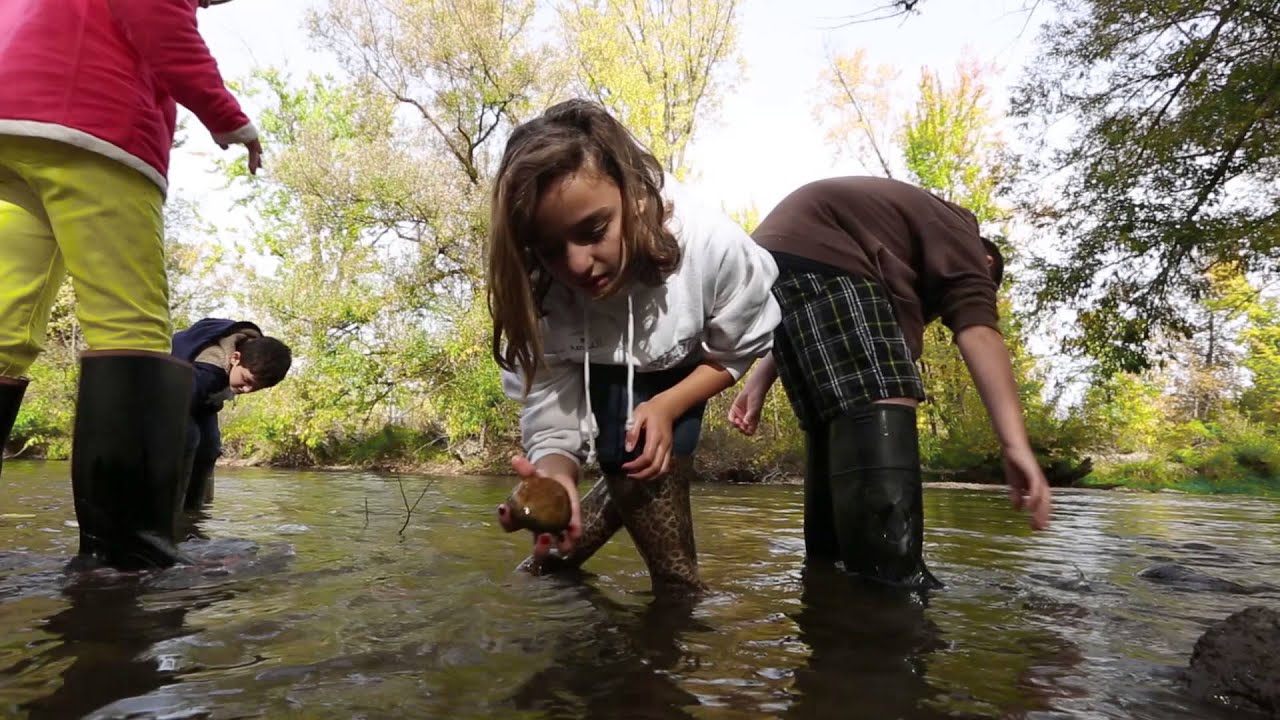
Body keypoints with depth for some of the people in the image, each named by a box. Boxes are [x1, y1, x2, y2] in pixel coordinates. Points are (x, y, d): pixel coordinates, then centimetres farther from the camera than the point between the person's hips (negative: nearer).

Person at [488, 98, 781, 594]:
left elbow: (738, 351, -19)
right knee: (638, 471, -17)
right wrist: (553, 479, -56)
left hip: (681, 373, 1)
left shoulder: (712, 245, -39)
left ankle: (551, 562, 16)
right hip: (604, 382, 0)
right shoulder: (540, 298, -36)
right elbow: (552, 425, -33)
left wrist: (668, 406, -32)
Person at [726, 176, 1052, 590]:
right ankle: (890, 585, -27)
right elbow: (977, 326, -9)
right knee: (882, 400, -17)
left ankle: (829, 576, 11)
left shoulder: (897, 221, 36)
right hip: (816, 260, -9)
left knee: (839, 421, 10)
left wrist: (760, 381, 23)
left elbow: (805, 331, 30)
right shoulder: (955, 231, 10)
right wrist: (1015, 444, -17)